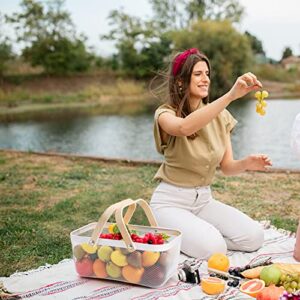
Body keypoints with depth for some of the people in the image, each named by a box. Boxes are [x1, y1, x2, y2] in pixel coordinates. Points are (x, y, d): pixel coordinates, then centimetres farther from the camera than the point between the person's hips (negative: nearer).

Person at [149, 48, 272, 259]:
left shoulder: (219, 116, 4)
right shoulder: (166, 114, -13)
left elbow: (227, 167, 3)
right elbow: (185, 127, -39)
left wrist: (246, 163, -21)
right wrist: (231, 95, -47)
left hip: (204, 200, 5)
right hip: (171, 202, -5)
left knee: (254, 237, -13)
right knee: (213, 249, -26)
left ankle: (201, 233, 9)